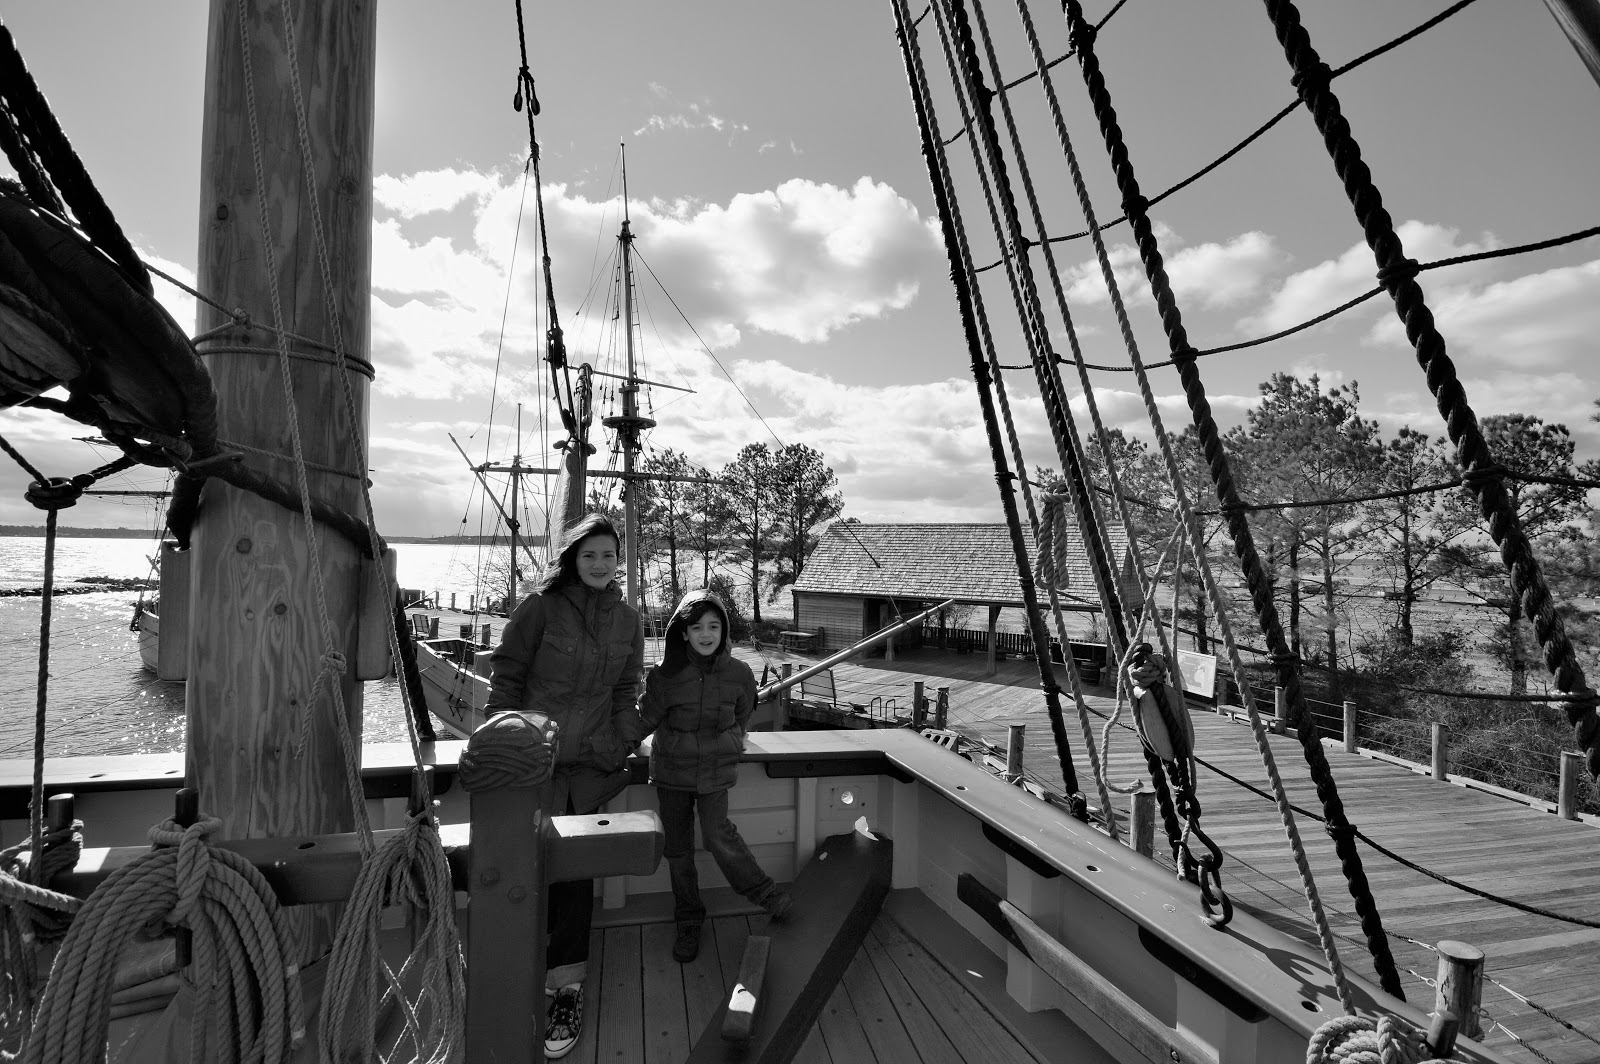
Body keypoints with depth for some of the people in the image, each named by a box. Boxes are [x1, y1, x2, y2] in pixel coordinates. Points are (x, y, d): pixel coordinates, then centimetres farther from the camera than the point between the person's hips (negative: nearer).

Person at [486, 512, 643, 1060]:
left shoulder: (627, 619, 6)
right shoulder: (541, 605, -6)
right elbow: (506, 674, -2)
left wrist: (621, 748, 7)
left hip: (591, 762, 3)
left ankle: (565, 987, 18)